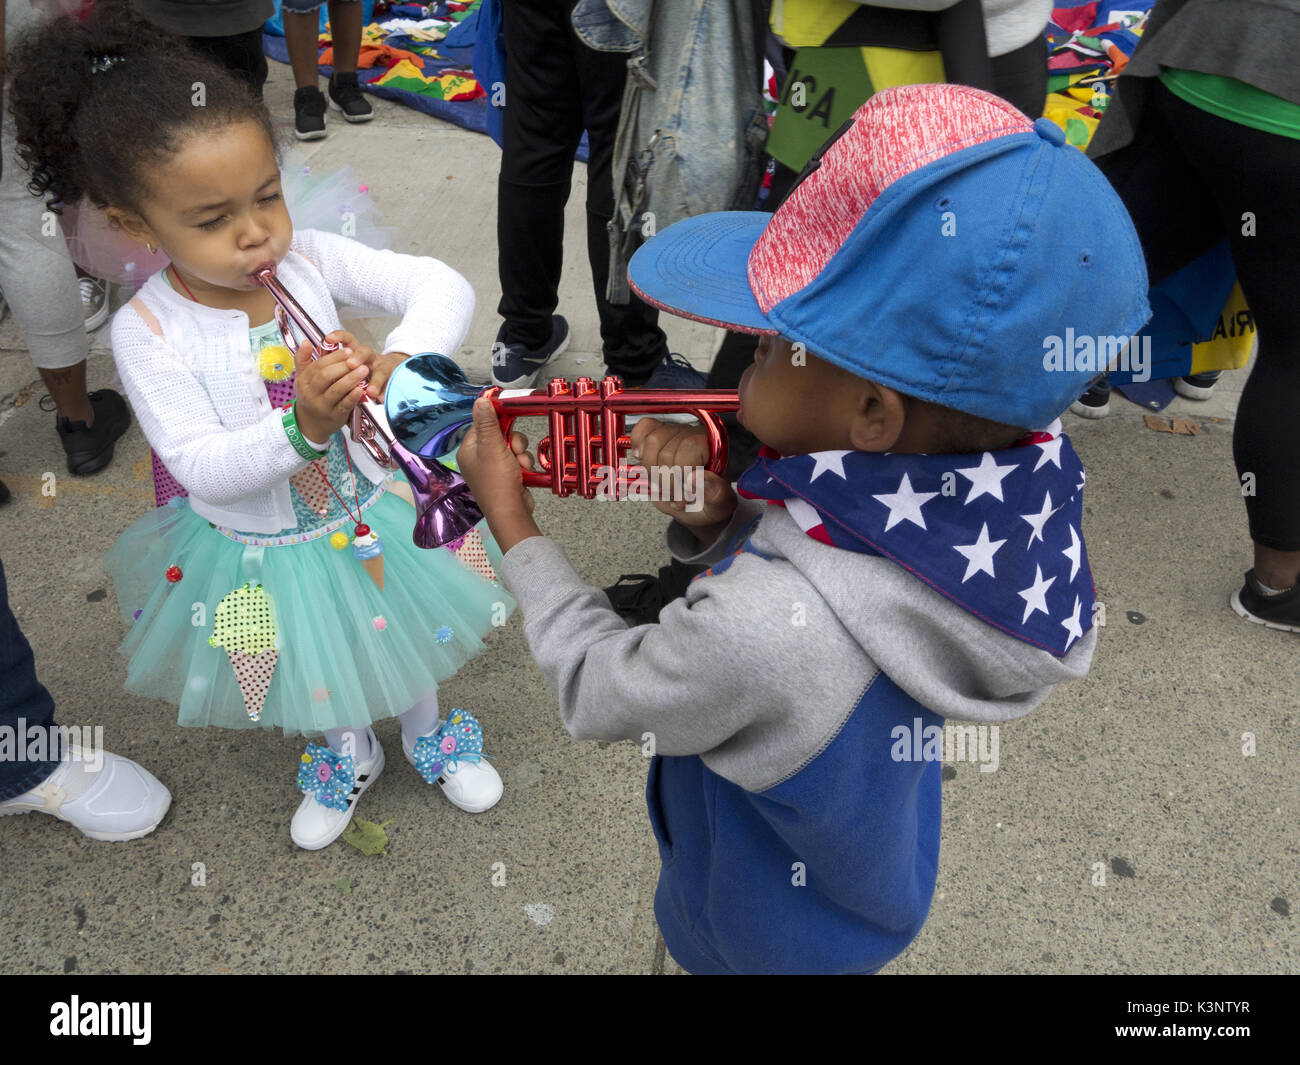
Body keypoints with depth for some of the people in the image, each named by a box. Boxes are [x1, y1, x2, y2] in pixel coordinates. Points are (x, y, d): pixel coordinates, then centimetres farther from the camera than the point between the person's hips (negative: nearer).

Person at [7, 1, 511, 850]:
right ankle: (349, 753, 58)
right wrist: (301, 426, -44)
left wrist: (398, 359, -41)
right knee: (317, 667, 25)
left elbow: (443, 286, -22)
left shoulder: (311, 257, -18)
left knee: (400, 631, 26)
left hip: (367, 505, 2)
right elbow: (203, 469, -27)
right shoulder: (148, 332, -23)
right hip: (258, 553, -1)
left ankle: (429, 735, 57)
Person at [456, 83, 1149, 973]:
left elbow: (598, 693, -25)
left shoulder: (769, 632, -47)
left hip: (765, 938, -5)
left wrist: (509, 515, -16)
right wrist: (714, 521, -26)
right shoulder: (988, 500, -24)